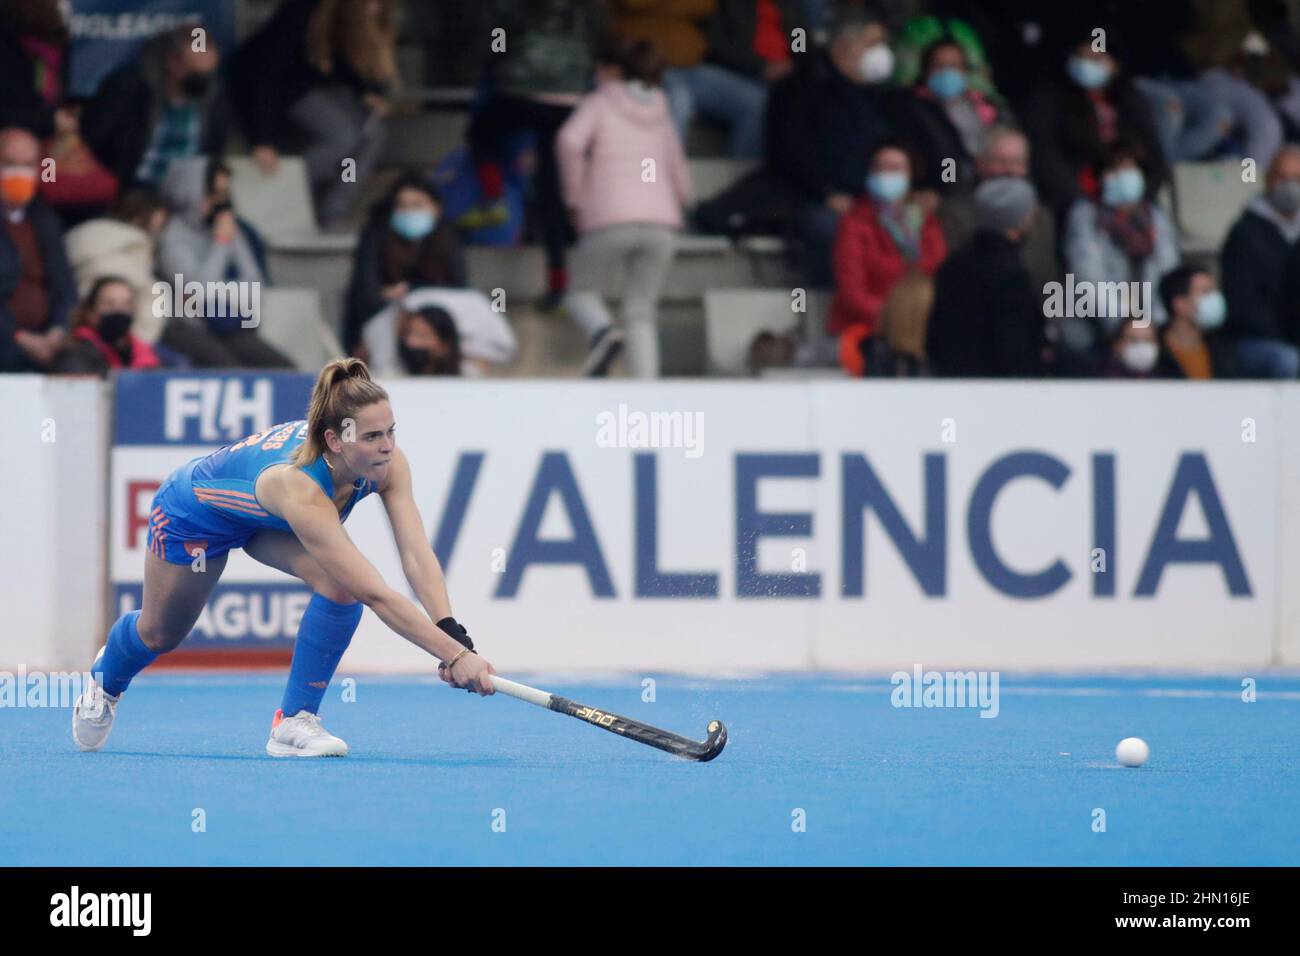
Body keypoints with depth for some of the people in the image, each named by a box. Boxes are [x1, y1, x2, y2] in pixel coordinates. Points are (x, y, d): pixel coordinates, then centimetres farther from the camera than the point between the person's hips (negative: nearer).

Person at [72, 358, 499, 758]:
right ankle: (105, 680, 56)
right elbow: (376, 596, -54)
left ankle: (294, 720, -9)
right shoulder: (300, 488, -49)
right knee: (160, 633, 19)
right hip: (191, 509, -5)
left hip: (266, 521, 5)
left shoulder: (388, 463, -33)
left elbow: (418, 556, -38)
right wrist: (455, 654, -59)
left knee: (340, 584, -26)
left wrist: (455, 635, -52)